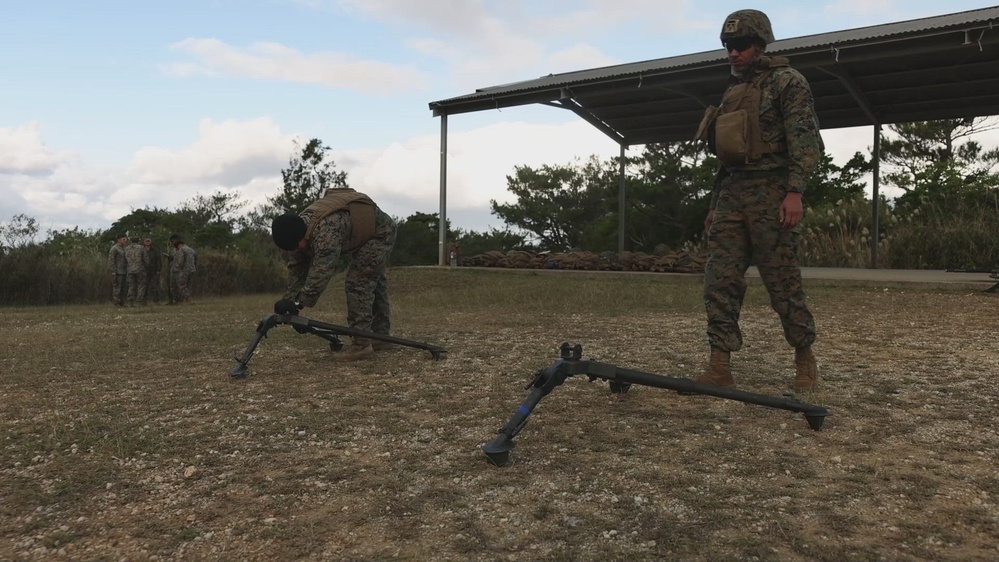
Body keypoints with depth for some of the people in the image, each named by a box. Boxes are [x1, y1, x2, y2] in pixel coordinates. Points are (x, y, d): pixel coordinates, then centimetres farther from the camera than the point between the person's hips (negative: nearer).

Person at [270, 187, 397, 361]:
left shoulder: (326, 231, -40)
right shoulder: (298, 228, -10)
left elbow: (321, 271, -45)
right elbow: (296, 269, -6)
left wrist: (299, 302, -43)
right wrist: (289, 300, -14)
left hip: (380, 231, -10)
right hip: (363, 235, 10)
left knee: (357, 283, -16)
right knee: (373, 282, 16)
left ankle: (361, 344, -12)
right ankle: (381, 336, 27)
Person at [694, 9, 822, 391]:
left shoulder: (787, 81, 2)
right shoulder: (732, 91, 23)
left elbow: (805, 140, -10)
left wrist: (794, 192, -21)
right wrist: (714, 205, 21)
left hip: (770, 193, -6)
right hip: (730, 194, 7)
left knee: (783, 281, -2)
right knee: (719, 281, -4)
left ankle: (805, 359, 15)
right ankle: (720, 369, -3)